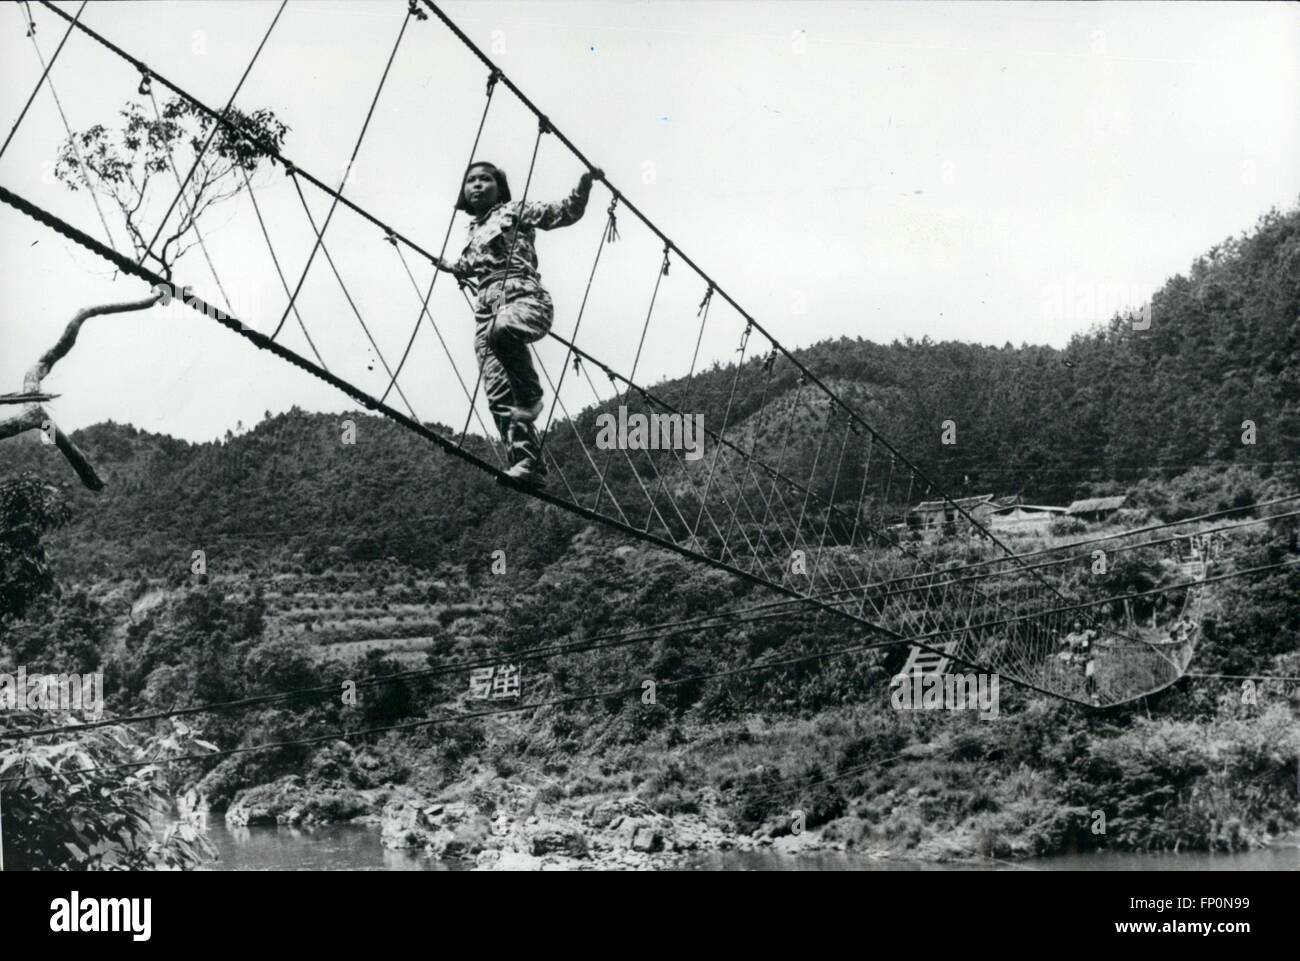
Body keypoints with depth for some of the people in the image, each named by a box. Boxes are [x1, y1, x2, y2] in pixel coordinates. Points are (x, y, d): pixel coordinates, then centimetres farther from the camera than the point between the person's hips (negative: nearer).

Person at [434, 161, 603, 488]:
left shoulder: (515, 210, 13)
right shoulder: (474, 231, 30)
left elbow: (566, 212, 2)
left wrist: (584, 184, -13)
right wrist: (448, 266, 65)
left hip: (523, 296, -6)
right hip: (486, 305, 6)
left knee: (502, 329, -43)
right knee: (499, 395, -11)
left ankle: (530, 396, -22)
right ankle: (527, 465, -14)